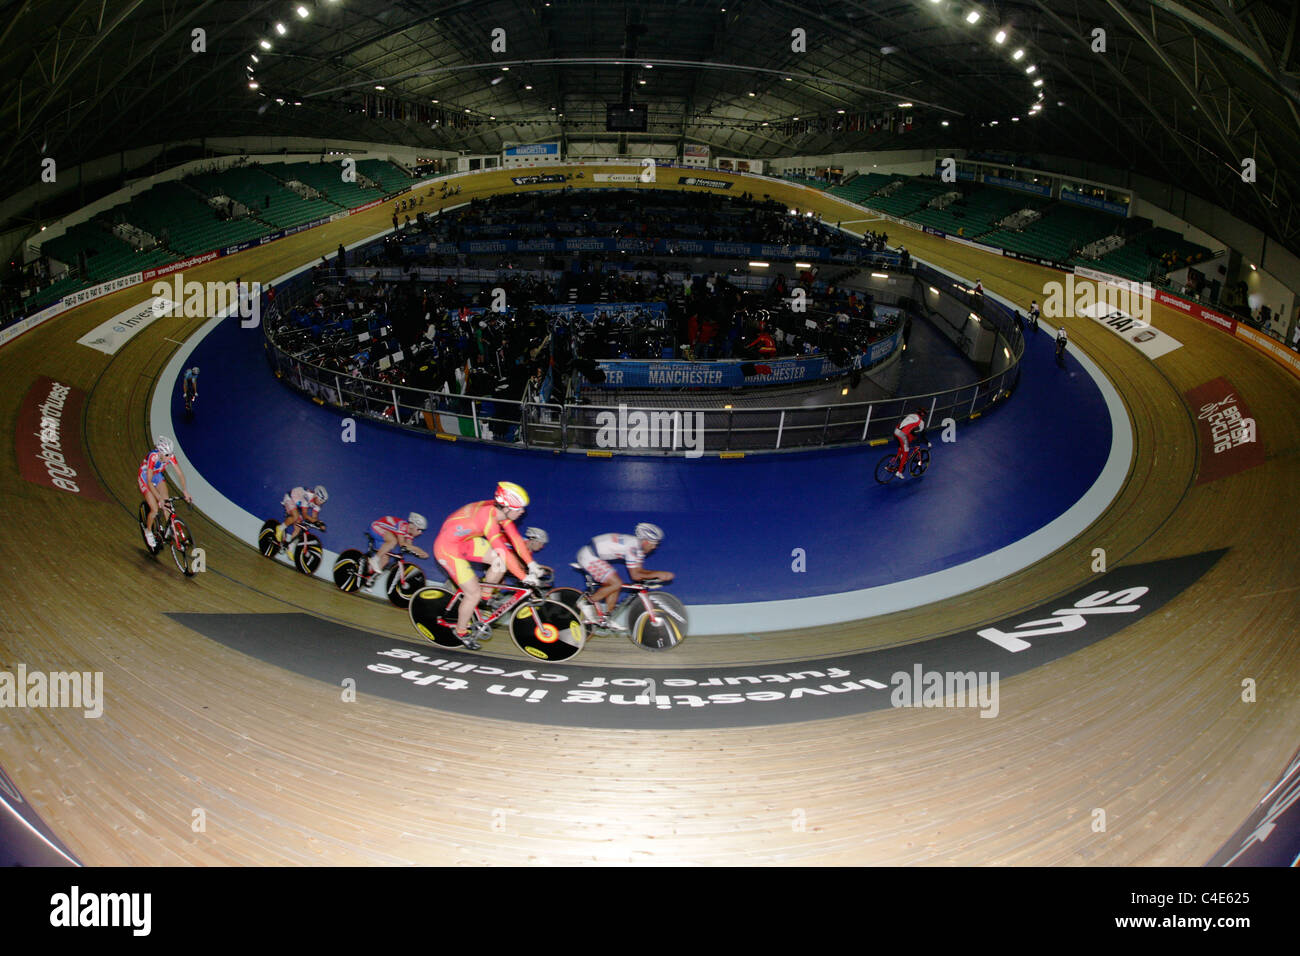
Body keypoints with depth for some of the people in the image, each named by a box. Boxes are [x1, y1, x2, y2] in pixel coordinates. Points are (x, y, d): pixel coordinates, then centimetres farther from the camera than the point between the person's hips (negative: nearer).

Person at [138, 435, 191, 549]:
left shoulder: (170, 457, -26)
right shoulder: (152, 457, -38)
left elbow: (180, 474, -19)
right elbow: (149, 482, -39)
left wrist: (185, 492, -28)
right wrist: (159, 498, -45)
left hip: (158, 476, 4)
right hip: (145, 478, -4)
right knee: (155, 510, -10)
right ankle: (148, 531, 15)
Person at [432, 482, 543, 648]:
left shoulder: (501, 512, -9)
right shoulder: (488, 517, -33)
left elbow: (516, 538, -2)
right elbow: (503, 551, -34)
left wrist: (531, 564, -7)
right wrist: (524, 577, -30)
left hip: (465, 541, 8)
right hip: (448, 548, -8)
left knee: (501, 562, -3)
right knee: (474, 593, -6)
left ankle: (485, 599, 19)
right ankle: (461, 632, 19)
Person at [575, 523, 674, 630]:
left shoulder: (638, 546, 8)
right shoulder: (632, 546, -21)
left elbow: (639, 570, 10)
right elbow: (635, 575, -20)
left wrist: (662, 573, 1)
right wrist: (657, 574, -14)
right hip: (588, 556, -10)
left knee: (615, 585, 9)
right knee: (616, 583, -16)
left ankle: (606, 618, 14)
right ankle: (587, 602, -4)